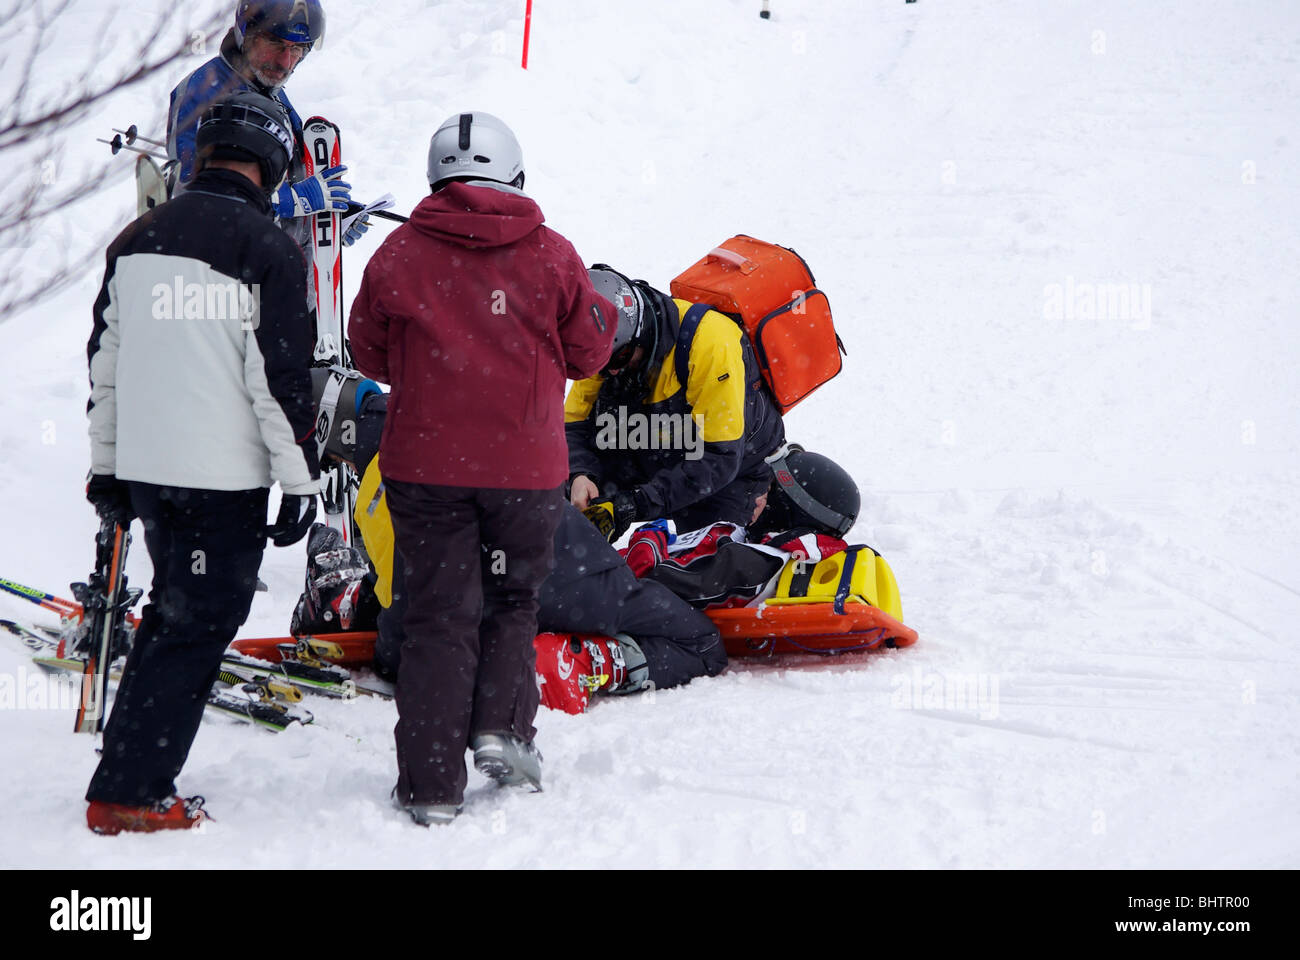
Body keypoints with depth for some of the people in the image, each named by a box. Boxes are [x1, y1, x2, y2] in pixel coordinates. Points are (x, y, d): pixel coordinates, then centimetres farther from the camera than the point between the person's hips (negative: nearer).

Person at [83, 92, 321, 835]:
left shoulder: (137, 241, 9)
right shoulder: (267, 249, -11)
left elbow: (104, 361, 15)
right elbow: (281, 377, -13)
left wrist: (107, 467, 23)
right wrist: (301, 480, -6)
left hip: (144, 465, 7)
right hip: (225, 475, -7)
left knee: (174, 610, 21)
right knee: (201, 622, 1)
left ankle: (137, 770, 22)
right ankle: (128, 794, 0)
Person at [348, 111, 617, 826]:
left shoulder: (399, 253, -3)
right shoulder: (551, 255, -4)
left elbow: (370, 354, 8)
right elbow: (587, 353, 6)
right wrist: (606, 314, 25)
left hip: (425, 463, 0)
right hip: (526, 465, 0)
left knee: (440, 613, 6)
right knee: (512, 599, 21)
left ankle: (432, 783, 3)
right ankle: (501, 725, 4)